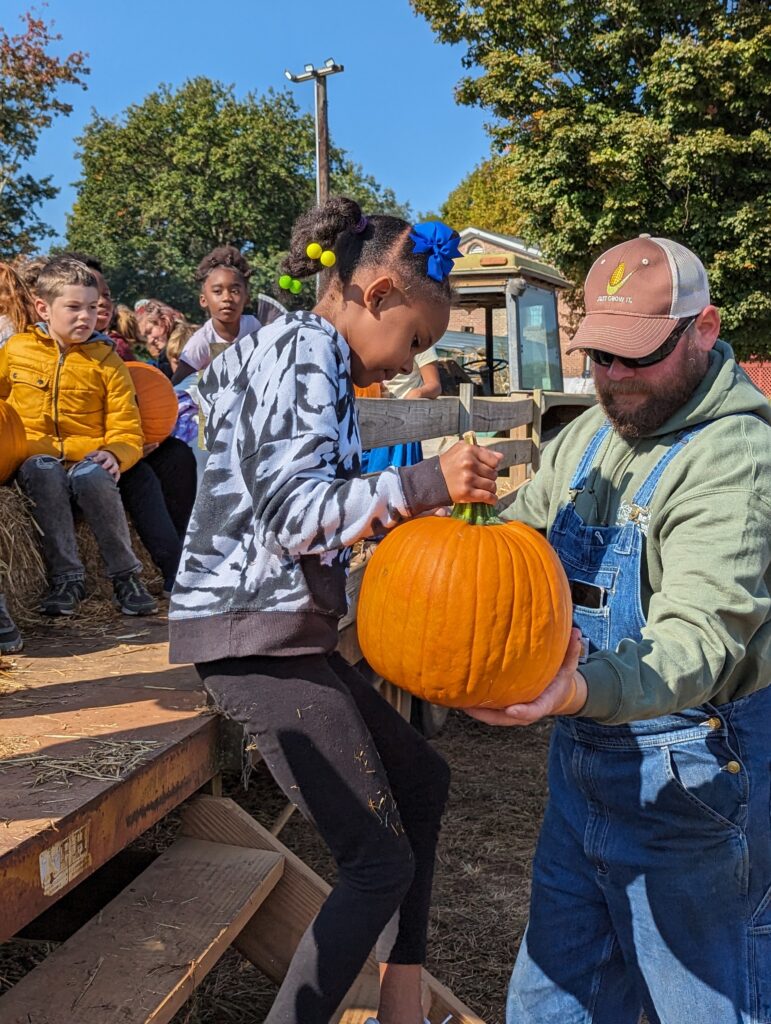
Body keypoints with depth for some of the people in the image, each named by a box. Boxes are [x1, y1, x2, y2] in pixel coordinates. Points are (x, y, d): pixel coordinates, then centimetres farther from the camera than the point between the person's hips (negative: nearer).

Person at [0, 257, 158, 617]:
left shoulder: (106, 360, 4)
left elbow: (128, 430, 2)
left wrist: (114, 454, -21)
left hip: (87, 459, -1)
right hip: (34, 457, 1)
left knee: (92, 476, -36)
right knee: (44, 472, -35)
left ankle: (125, 577, -22)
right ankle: (66, 578, -27)